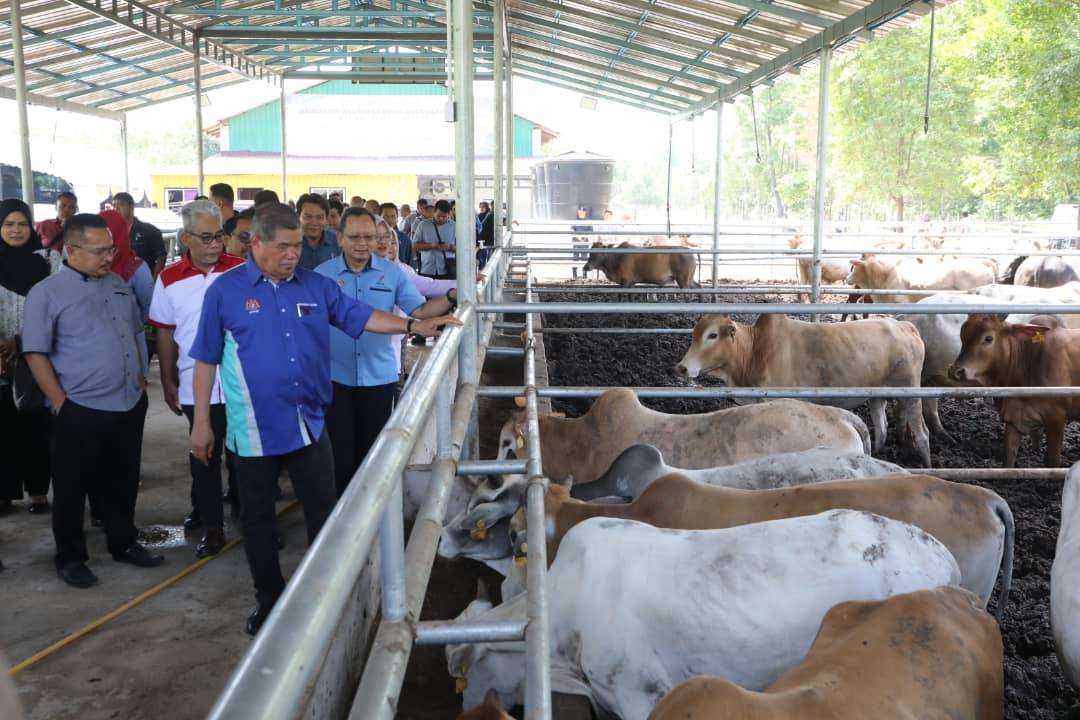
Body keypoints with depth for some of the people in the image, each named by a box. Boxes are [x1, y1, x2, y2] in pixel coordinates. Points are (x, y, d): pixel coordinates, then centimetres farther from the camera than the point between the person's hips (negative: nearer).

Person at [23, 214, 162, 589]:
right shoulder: (47, 293, -9)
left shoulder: (119, 285, 10)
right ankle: (70, 558, 21)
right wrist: (61, 403, -13)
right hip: (80, 411, -5)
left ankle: (124, 544, 32)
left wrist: (139, 378, 14)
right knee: (72, 489, 7)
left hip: (130, 405, 6)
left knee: (122, 483, 17)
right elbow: (36, 353, -10)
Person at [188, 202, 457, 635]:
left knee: (324, 511, 10)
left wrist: (414, 326, -6)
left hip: (309, 424, 3)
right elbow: (206, 361, -2)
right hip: (255, 429, -2)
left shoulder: (315, 285, 4)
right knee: (257, 517, 11)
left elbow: (359, 317, 7)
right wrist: (201, 423, -2)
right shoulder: (225, 290, -5)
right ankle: (269, 598, 29)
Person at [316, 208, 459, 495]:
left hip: (379, 377, 1)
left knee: (373, 450, 15)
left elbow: (419, 310, -6)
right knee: (340, 452, 7)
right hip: (335, 378, -1)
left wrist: (453, 297, -21)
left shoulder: (392, 273, -1)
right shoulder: (321, 275, -4)